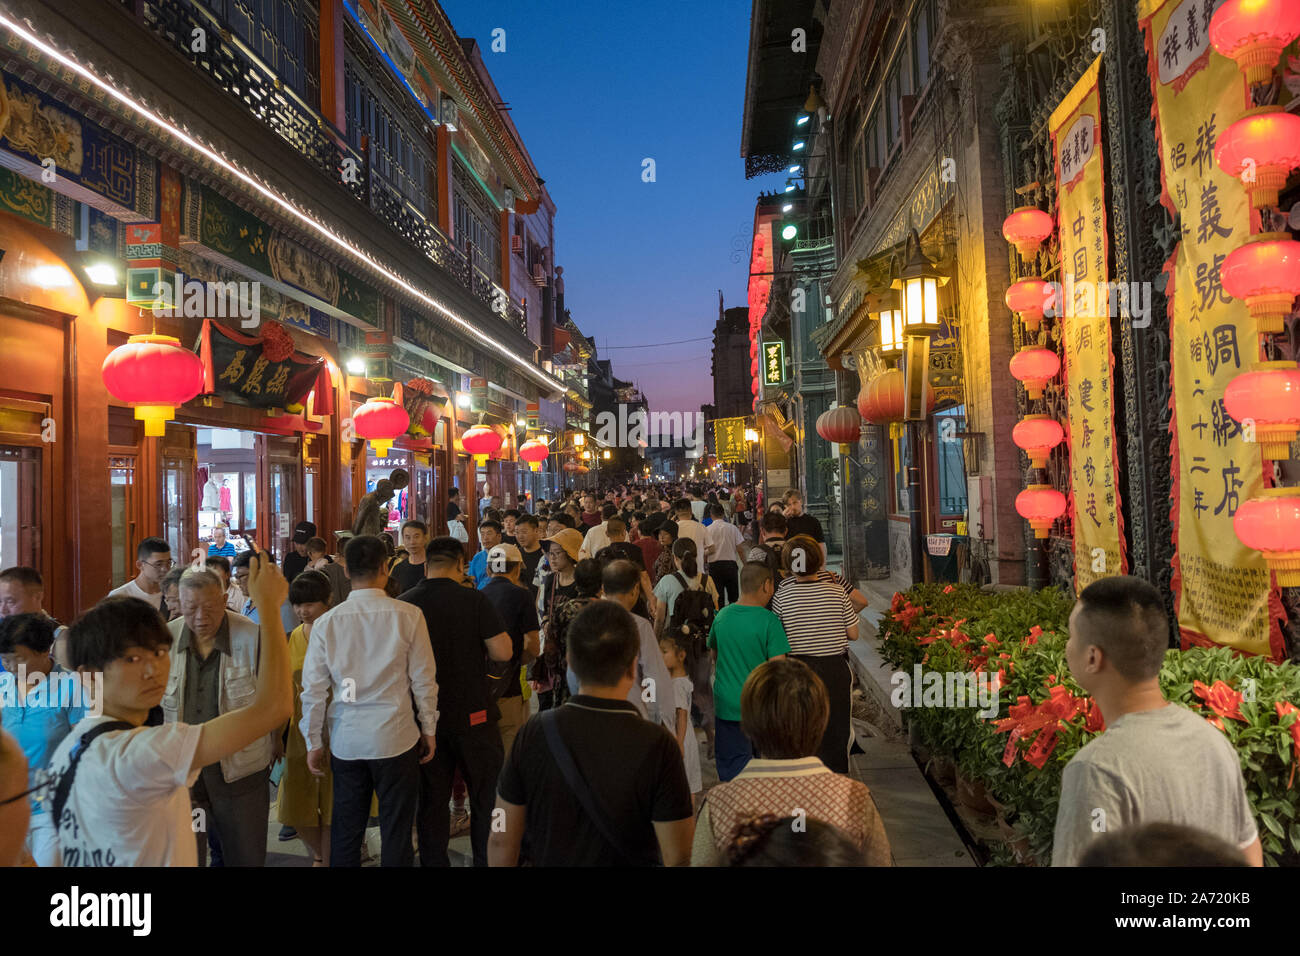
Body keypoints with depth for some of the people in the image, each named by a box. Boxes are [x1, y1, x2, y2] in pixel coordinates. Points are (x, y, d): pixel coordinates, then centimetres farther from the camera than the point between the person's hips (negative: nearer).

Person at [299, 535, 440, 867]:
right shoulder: (408, 616, -9)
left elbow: (313, 690, 2)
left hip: (346, 740, 3)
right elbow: (424, 680, -3)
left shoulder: (326, 622, -3)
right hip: (396, 738, -2)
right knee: (396, 832, 9)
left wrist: (313, 742, 14)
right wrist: (428, 729, 9)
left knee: (345, 831, 15)